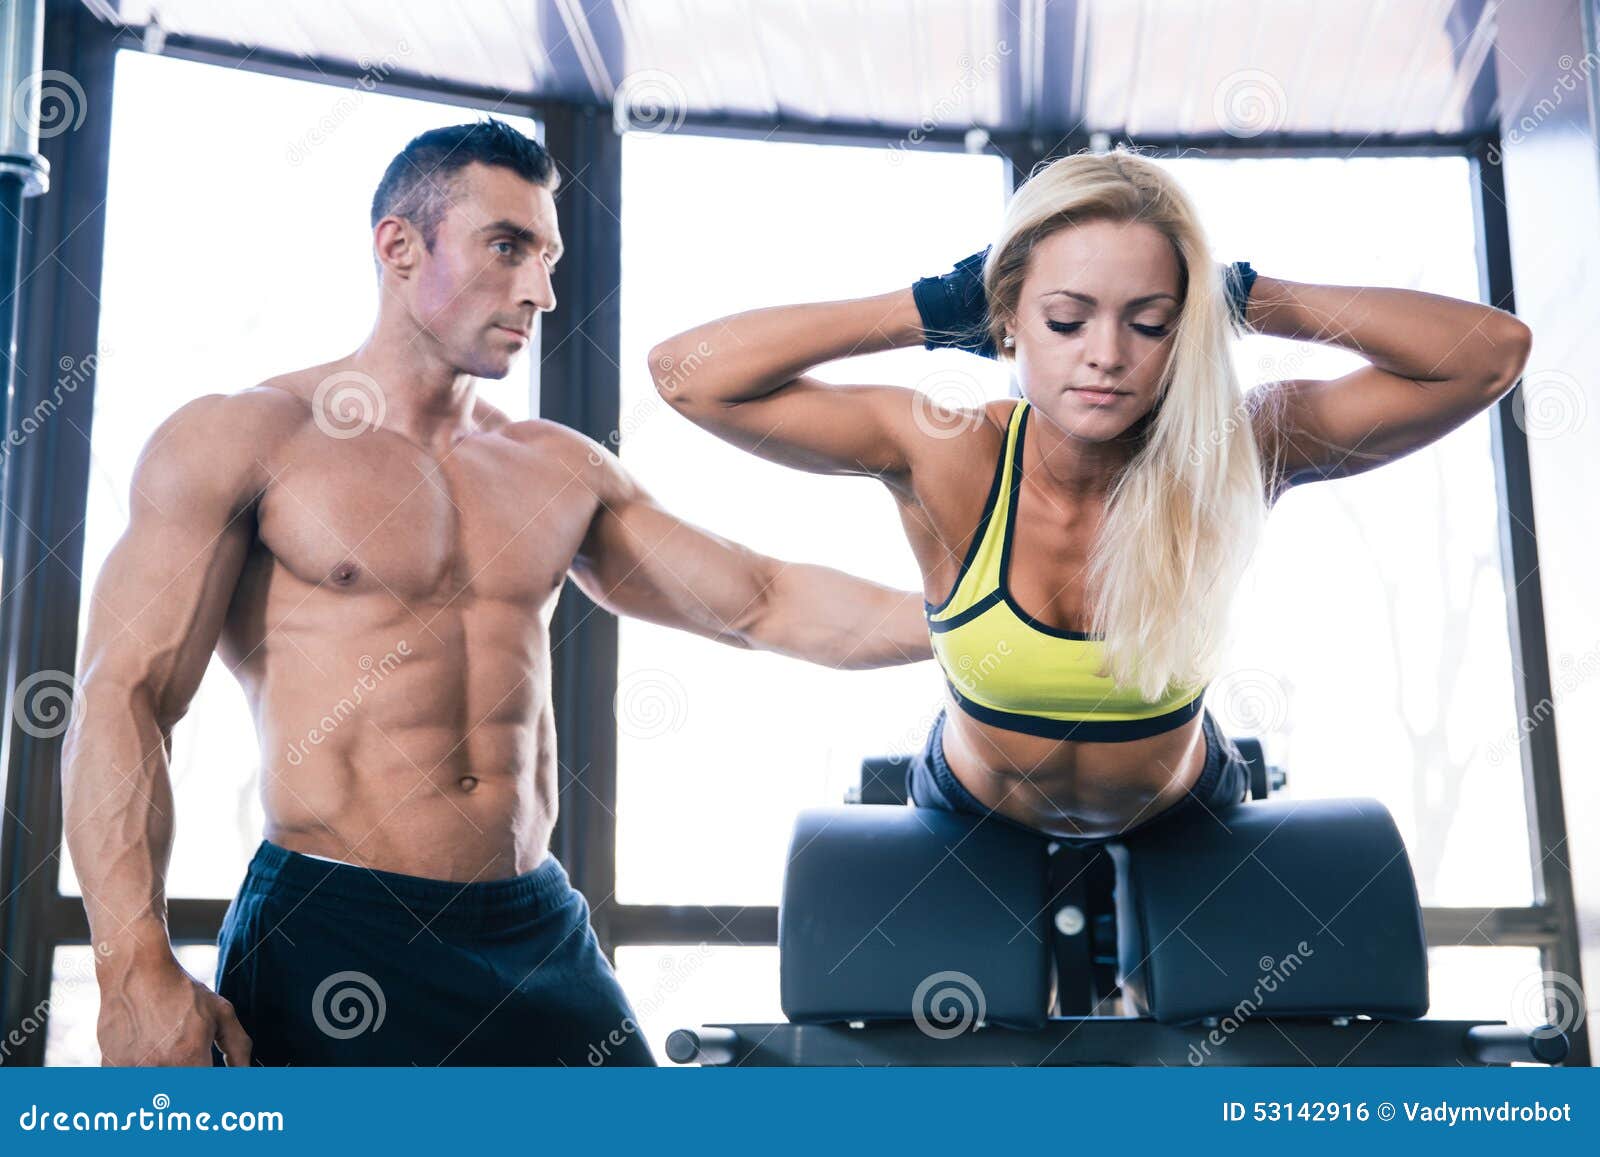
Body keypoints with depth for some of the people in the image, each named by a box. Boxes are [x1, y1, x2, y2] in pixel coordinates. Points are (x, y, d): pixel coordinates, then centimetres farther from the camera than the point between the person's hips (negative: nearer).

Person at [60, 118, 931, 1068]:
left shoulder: (563, 470, 13)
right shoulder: (242, 441, -1)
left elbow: (764, 602, 14)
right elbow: (122, 702, -8)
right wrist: (139, 973, -19)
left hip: (538, 933, 5)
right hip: (329, 940, -4)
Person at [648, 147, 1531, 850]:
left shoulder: (1234, 455, -30)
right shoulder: (943, 457, -31)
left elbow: (1492, 352, -33)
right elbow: (688, 373, -36)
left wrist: (1243, 299, -34)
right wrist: (933, 309, -35)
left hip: (1185, 825, 1)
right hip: (971, 829, 0)